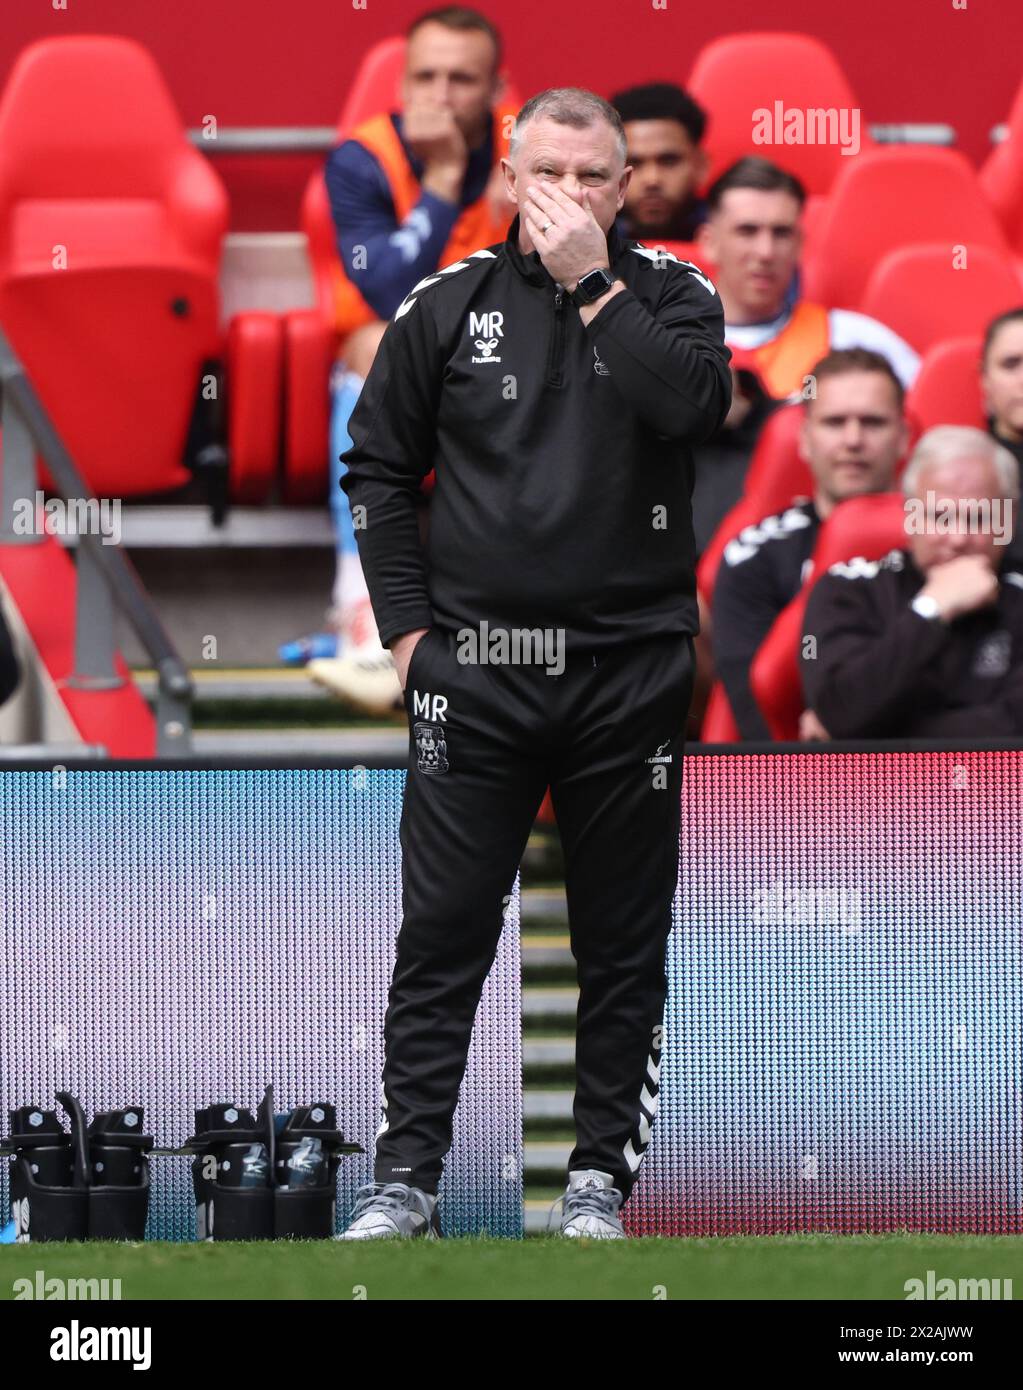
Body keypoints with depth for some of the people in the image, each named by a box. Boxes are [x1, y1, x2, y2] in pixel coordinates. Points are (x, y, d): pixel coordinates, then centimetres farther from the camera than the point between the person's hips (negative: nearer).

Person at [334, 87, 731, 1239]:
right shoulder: (449, 305, 6)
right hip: (474, 670, 0)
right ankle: (405, 1177, 2)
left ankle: (601, 1175, 13)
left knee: (624, 947, 5)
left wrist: (592, 281, -15)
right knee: (441, 934, -1)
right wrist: (408, 627, 3)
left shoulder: (667, 294, 4)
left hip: (628, 671, 0)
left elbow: (697, 403, -18)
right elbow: (377, 471, 11)